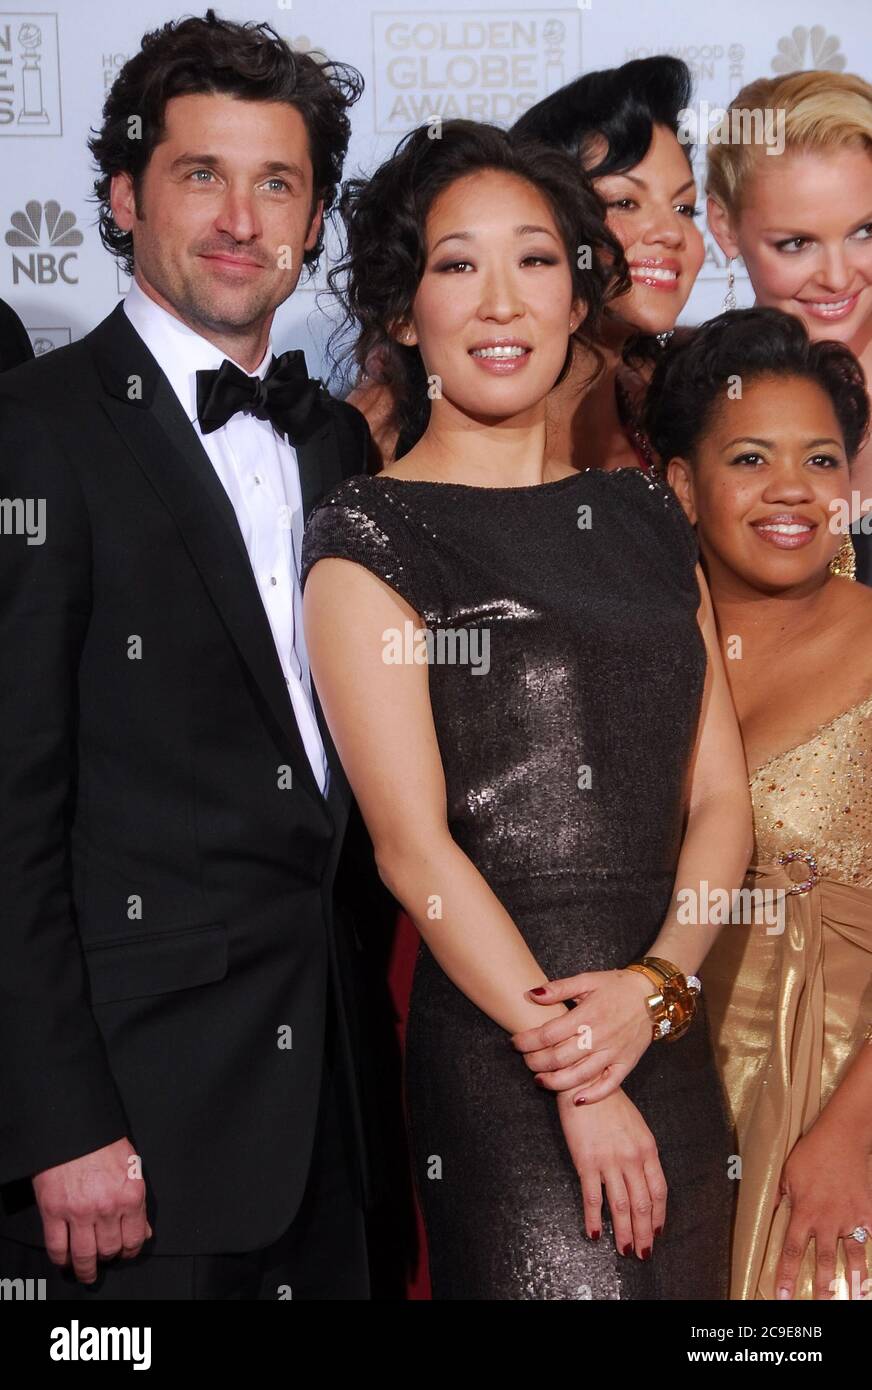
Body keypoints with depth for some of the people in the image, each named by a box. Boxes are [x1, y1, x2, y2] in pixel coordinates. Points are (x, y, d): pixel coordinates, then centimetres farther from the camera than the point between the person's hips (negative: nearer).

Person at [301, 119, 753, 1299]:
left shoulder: (644, 517, 11)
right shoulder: (369, 537, -5)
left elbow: (721, 795, 6)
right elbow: (412, 846, -11)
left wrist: (652, 989, -10)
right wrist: (572, 1074, -13)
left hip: (672, 1035, 5)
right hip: (496, 1047, -5)